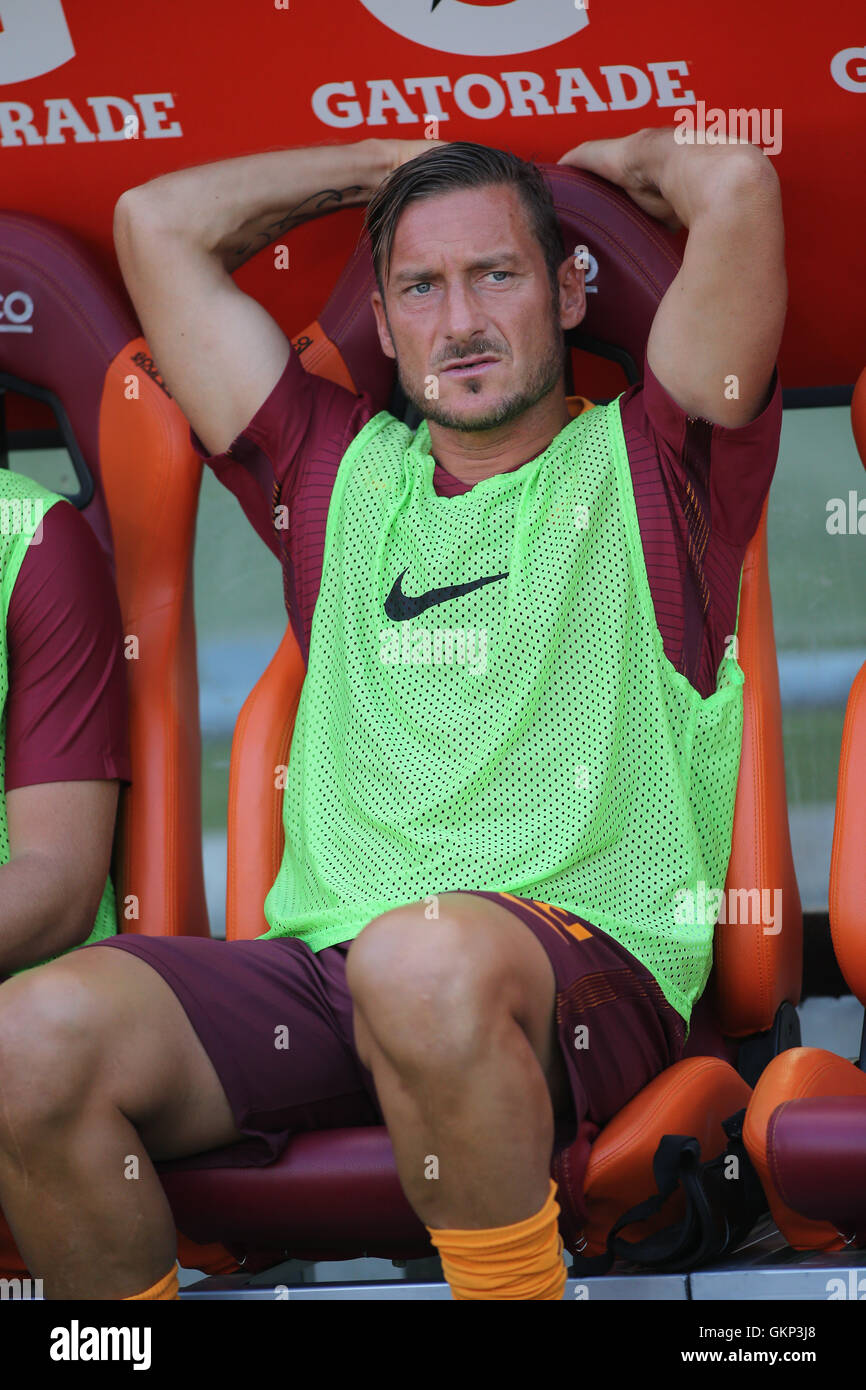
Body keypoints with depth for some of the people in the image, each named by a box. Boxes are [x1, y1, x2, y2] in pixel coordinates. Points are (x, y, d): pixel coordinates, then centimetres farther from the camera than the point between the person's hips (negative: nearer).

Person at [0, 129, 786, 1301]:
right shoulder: (339, 472, 26)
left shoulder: (643, 466, 14)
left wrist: (614, 156, 23)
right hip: (319, 969, 4)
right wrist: (395, 160, 35)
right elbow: (158, 224, 29)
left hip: (591, 958, -4)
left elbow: (737, 182, 1)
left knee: (424, 954, -41)